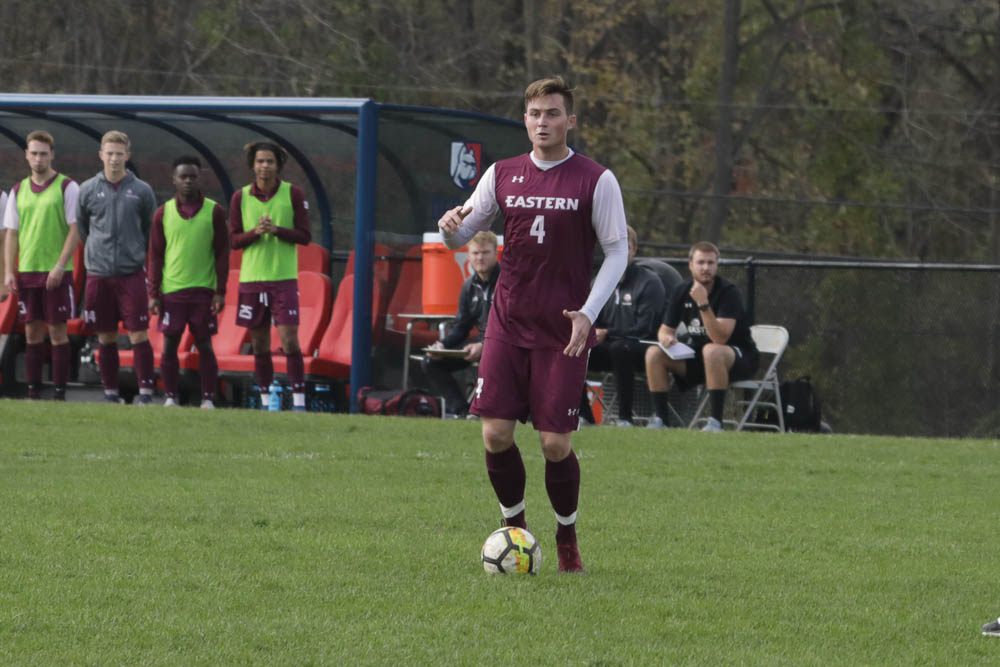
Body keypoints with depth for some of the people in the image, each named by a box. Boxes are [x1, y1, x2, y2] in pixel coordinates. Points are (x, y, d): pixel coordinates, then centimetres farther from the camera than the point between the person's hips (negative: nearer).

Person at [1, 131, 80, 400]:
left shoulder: (67, 187, -2)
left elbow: (75, 230, -7)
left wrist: (60, 266, -15)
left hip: (56, 273, -4)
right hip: (26, 272, 4)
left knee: (57, 331, -3)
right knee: (32, 332, 6)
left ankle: (60, 393, 0)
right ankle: (33, 391, 10)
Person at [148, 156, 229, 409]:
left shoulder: (214, 212, 3)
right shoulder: (163, 213, 6)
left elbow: (222, 253, 4)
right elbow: (155, 256, 8)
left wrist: (220, 292, -3)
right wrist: (154, 293, 2)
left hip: (203, 290, -1)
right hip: (171, 290, 1)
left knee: (204, 345, 0)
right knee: (169, 345, 0)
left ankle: (208, 399, 4)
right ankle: (170, 398, 8)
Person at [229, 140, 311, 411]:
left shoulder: (293, 194, -1)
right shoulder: (240, 197, 4)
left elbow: (305, 236, -2)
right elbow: (234, 239, 5)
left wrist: (276, 230, -18)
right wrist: (255, 232, -14)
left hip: (284, 279, -2)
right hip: (251, 279, 2)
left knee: (289, 341, -9)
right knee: (259, 345, 6)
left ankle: (299, 402, -6)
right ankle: (265, 402, 13)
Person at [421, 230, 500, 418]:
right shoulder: (470, 286, 10)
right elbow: (461, 326, 14)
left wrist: (483, 345, -33)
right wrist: (443, 345, -7)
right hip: (482, 339, 8)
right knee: (430, 362, -4)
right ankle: (460, 409, -10)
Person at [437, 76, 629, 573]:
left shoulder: (596, 181, -4)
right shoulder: (503, 175, 7)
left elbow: (618, 251, -2)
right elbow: (462, 236, 11)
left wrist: (588, 312, -14)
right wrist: (450, 226, -15)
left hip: (563, 331, -3)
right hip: (508, 323, 3)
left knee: (555, 443, -6)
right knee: (495, 434, -5)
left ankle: (567, 538, 16)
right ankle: (514, 527, 17)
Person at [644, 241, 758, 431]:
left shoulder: (728, 292, -18)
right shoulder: (682, 292, 1)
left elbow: (720, 339, -29)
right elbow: (665, 330, 9)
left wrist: (703, 304, -38)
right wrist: (667, 338, -16)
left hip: (740, 359, -6)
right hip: (698, 359, 6)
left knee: (711, 351, -39)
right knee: (654, 353, -12)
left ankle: (716, 421, -35)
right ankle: (661, 419, -10)